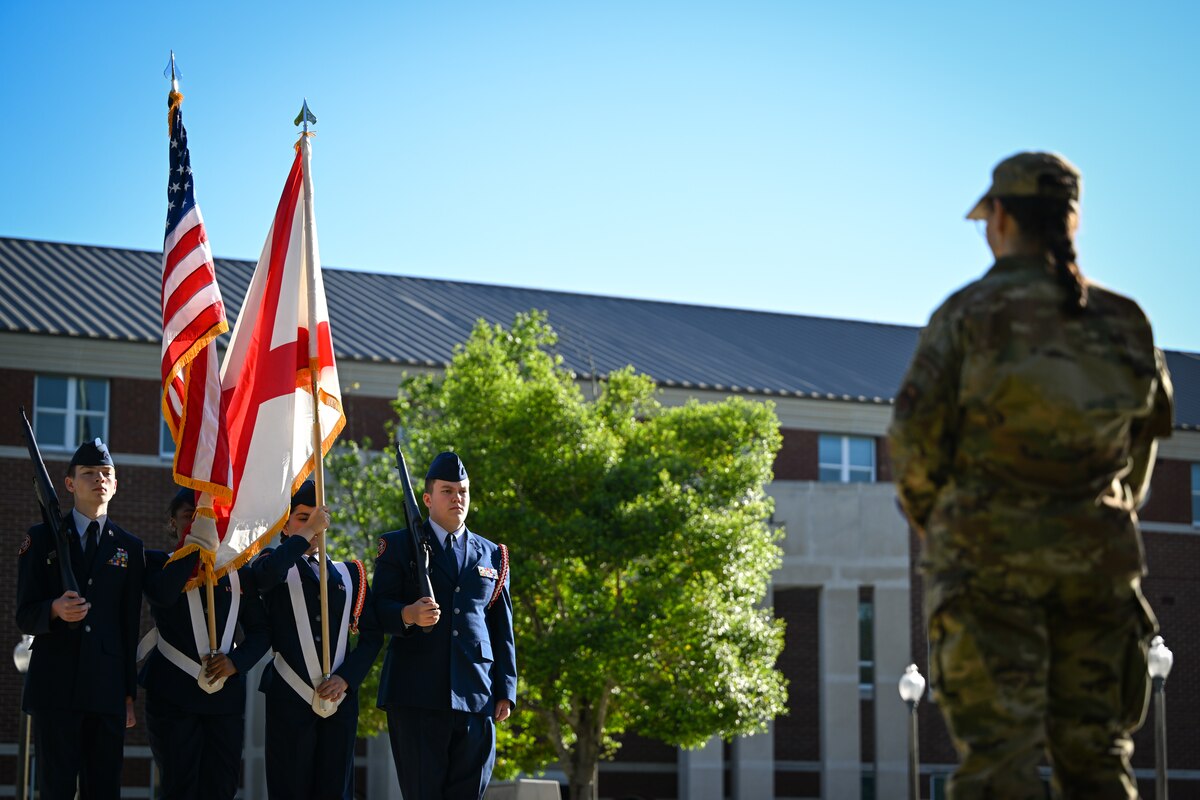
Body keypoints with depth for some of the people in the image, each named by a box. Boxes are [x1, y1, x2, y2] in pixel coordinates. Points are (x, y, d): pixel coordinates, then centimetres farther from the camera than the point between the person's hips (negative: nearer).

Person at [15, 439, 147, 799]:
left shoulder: (129, 547, 13)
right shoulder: (42, 539, 7)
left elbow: (130, 625, 12)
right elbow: (25, 616, 3)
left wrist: (130, 694, 10)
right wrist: (55, 610, -20)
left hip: (107, 688, 2)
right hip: (55, 684, -2)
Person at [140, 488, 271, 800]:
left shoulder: (238, 573, 13)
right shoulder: (158, 563, 5)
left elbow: (260, 630, 12)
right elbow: (162, 594, -18)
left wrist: (237, 662, -7)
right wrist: (196, 545, -14)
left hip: (226, 694, 3)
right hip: (173, 693, -3)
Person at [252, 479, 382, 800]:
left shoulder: (349, 573, 16)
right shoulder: (277, 561, 8)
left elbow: (372, 635, 10)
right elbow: (264, 574, -20)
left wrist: (346, 678, -5)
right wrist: (307, 532, -11)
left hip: (340, 697, 3)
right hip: (289, 697, -3)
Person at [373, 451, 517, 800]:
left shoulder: (492, 556, 18)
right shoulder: (398, 546, 9)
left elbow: (502, 630, 16)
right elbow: (379, 609, 2)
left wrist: (505, 691, 9)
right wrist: (408, 615, -20)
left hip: (476, 695, 3)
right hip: (415, 694, -3)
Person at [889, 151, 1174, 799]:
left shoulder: (969, 314, -5)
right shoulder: (1122, 320, 7)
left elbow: (917, 436, -6)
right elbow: (1142, 442, 15)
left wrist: (929, 519, 13)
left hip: (989, 552, -4)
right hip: (1096, 561, 4)